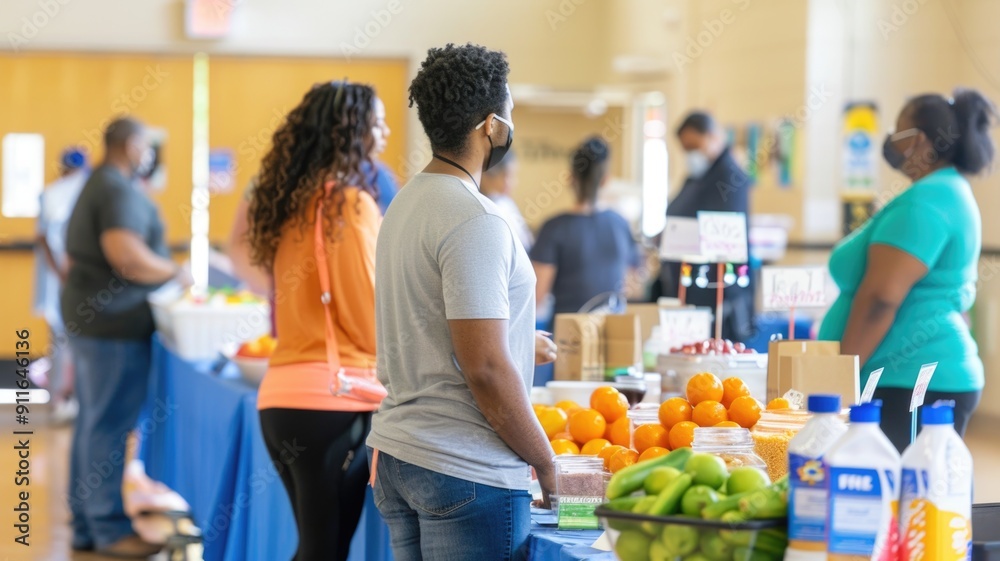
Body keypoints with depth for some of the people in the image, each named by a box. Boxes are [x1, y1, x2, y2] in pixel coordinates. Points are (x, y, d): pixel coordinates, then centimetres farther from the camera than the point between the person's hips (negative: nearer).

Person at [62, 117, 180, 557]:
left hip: (87, 318, 11)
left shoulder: (94, 187, 19)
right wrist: (175, 271, -15)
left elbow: (76, 255, 25)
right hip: (115, 323, -11)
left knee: (94, 422, 14)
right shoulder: (121, 192, -16)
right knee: (110, 426, -6)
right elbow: (127, 257, -29)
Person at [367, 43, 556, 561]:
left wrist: (512, 343, 30)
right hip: (467, 471, -9)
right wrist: (547, 464, -10)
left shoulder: (406, 203, 11)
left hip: (396, 454, 9)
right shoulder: (475, 222, -17)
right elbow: (486, 371, -20)